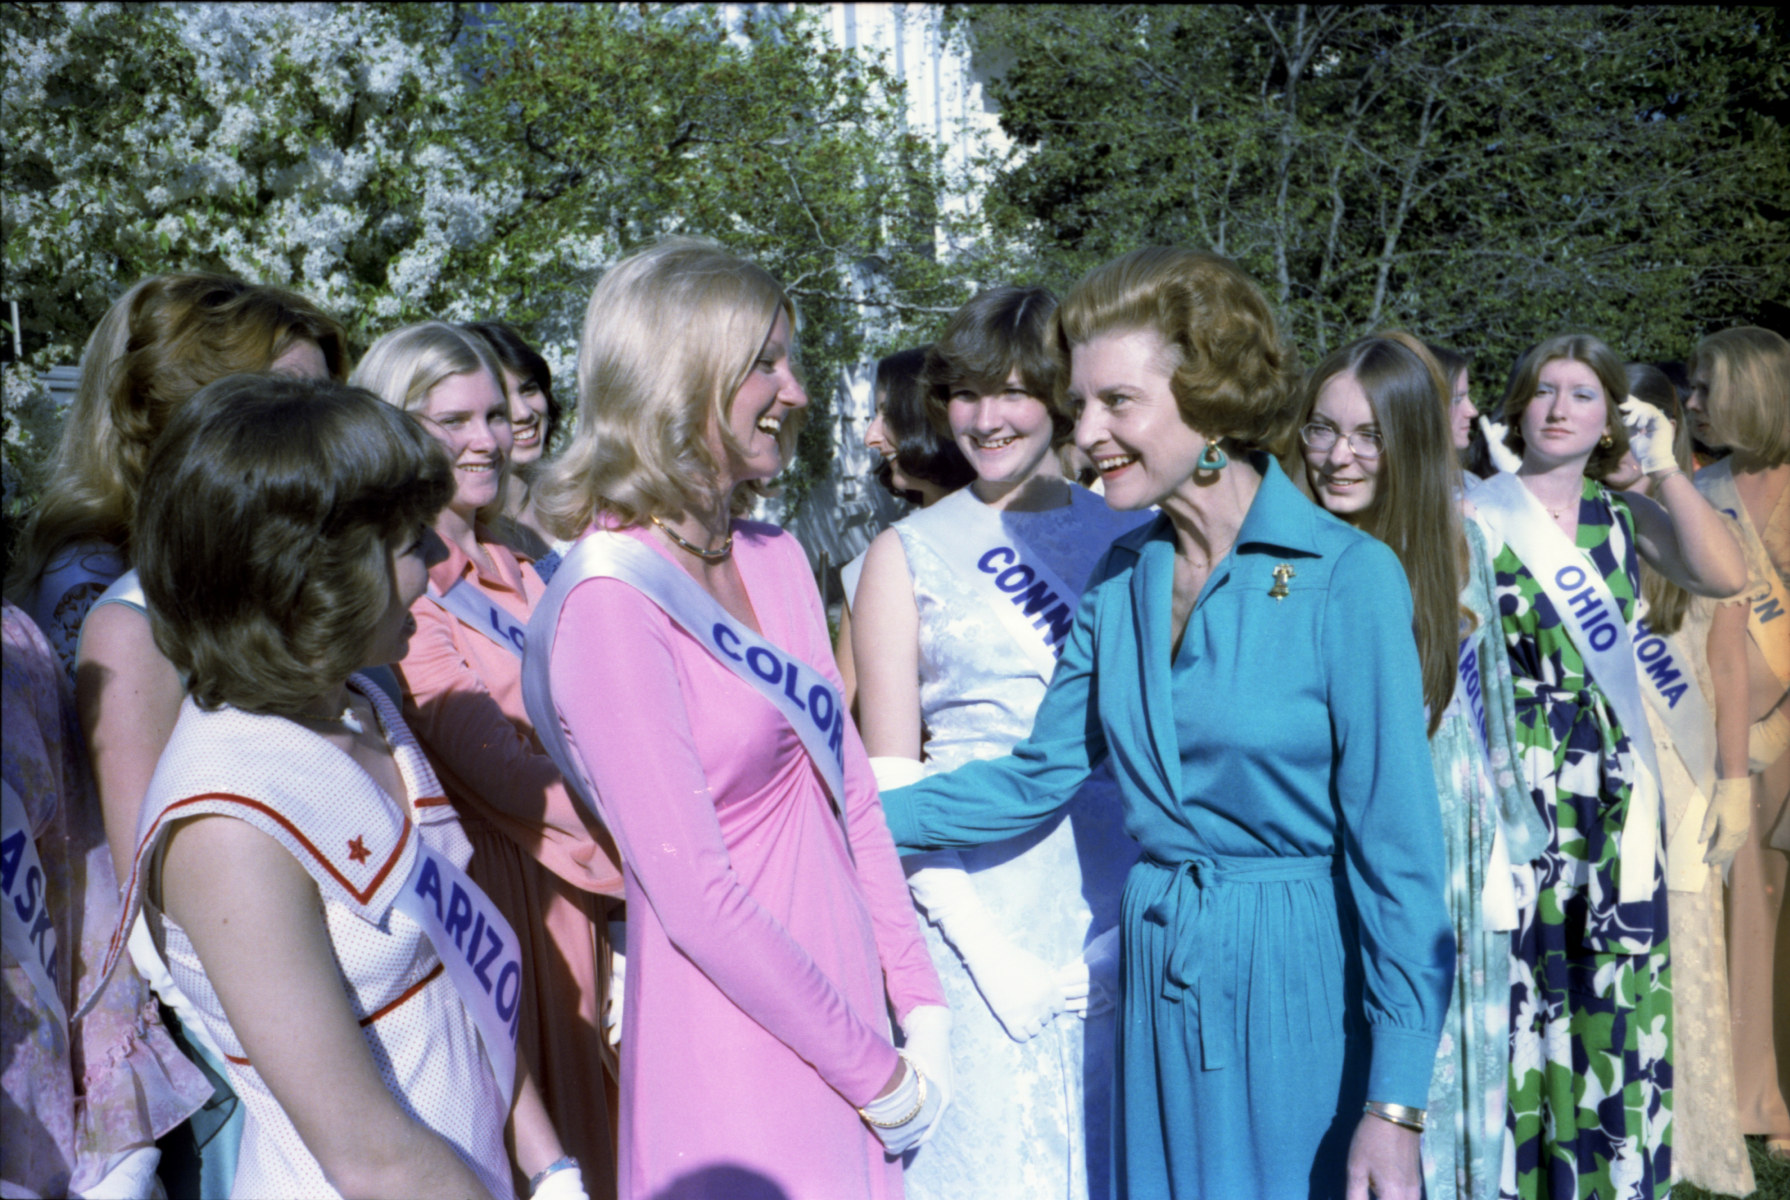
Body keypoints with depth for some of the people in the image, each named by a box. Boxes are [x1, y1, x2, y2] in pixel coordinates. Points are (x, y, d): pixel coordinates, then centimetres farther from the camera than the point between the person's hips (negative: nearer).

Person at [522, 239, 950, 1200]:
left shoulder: (775, 559, 6)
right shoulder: (607, 604, -18)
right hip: (735, 1059, -7)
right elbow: (694, 896, -20)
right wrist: (875, 1074, -13)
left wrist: (918, 1005, 5)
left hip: (841, 1005, 7)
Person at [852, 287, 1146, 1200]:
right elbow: (888, 774, 2)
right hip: (985, 918, -2)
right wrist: (965, 924, -10)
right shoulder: (909, 554, 4)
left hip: (1128, 909, 2)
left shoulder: (1133, 536, 8)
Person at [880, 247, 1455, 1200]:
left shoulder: (1345, 578, -14)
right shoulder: (1123, 576, 4)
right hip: (1157, 975, 5)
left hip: (1297, 985, -5)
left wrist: (1396, 1105, -17)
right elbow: (1039, 776, 10)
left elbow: (1398, 851, -15)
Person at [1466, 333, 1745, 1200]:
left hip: (1612, 793, 3)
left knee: (1614, 1002, 6)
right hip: (1513, 789, -3)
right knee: (1514, 994, -1)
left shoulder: (1627, 519, 8)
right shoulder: (1475, 518, -1)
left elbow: (1721, 576, -8)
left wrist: (1663, 466, -10)